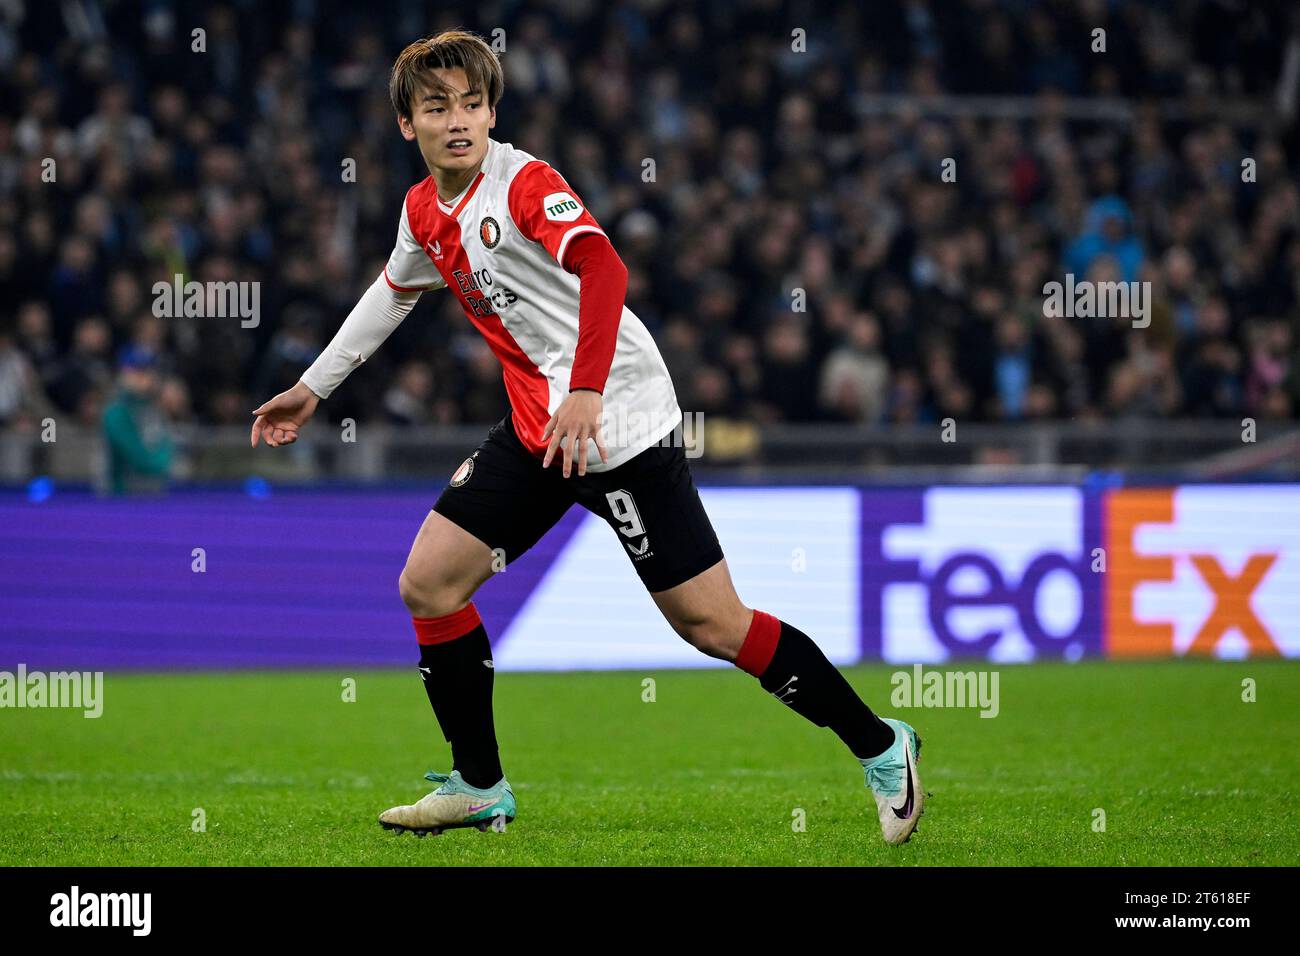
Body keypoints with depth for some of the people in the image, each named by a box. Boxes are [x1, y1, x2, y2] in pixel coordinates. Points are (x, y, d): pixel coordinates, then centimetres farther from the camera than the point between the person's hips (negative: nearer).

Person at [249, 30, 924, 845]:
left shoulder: (524, 182, -16)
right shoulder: (425, 212, 9)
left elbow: (604, 268, -32)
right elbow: (393, 294, 31)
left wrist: (587, 391, -44)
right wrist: (312, 389, 36)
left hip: (619, 427, -8)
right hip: (535, 428, 8)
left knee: (712, 625, -9)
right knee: (428, 583, 2)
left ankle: (881, 748, 5)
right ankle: (480, 789, 16)